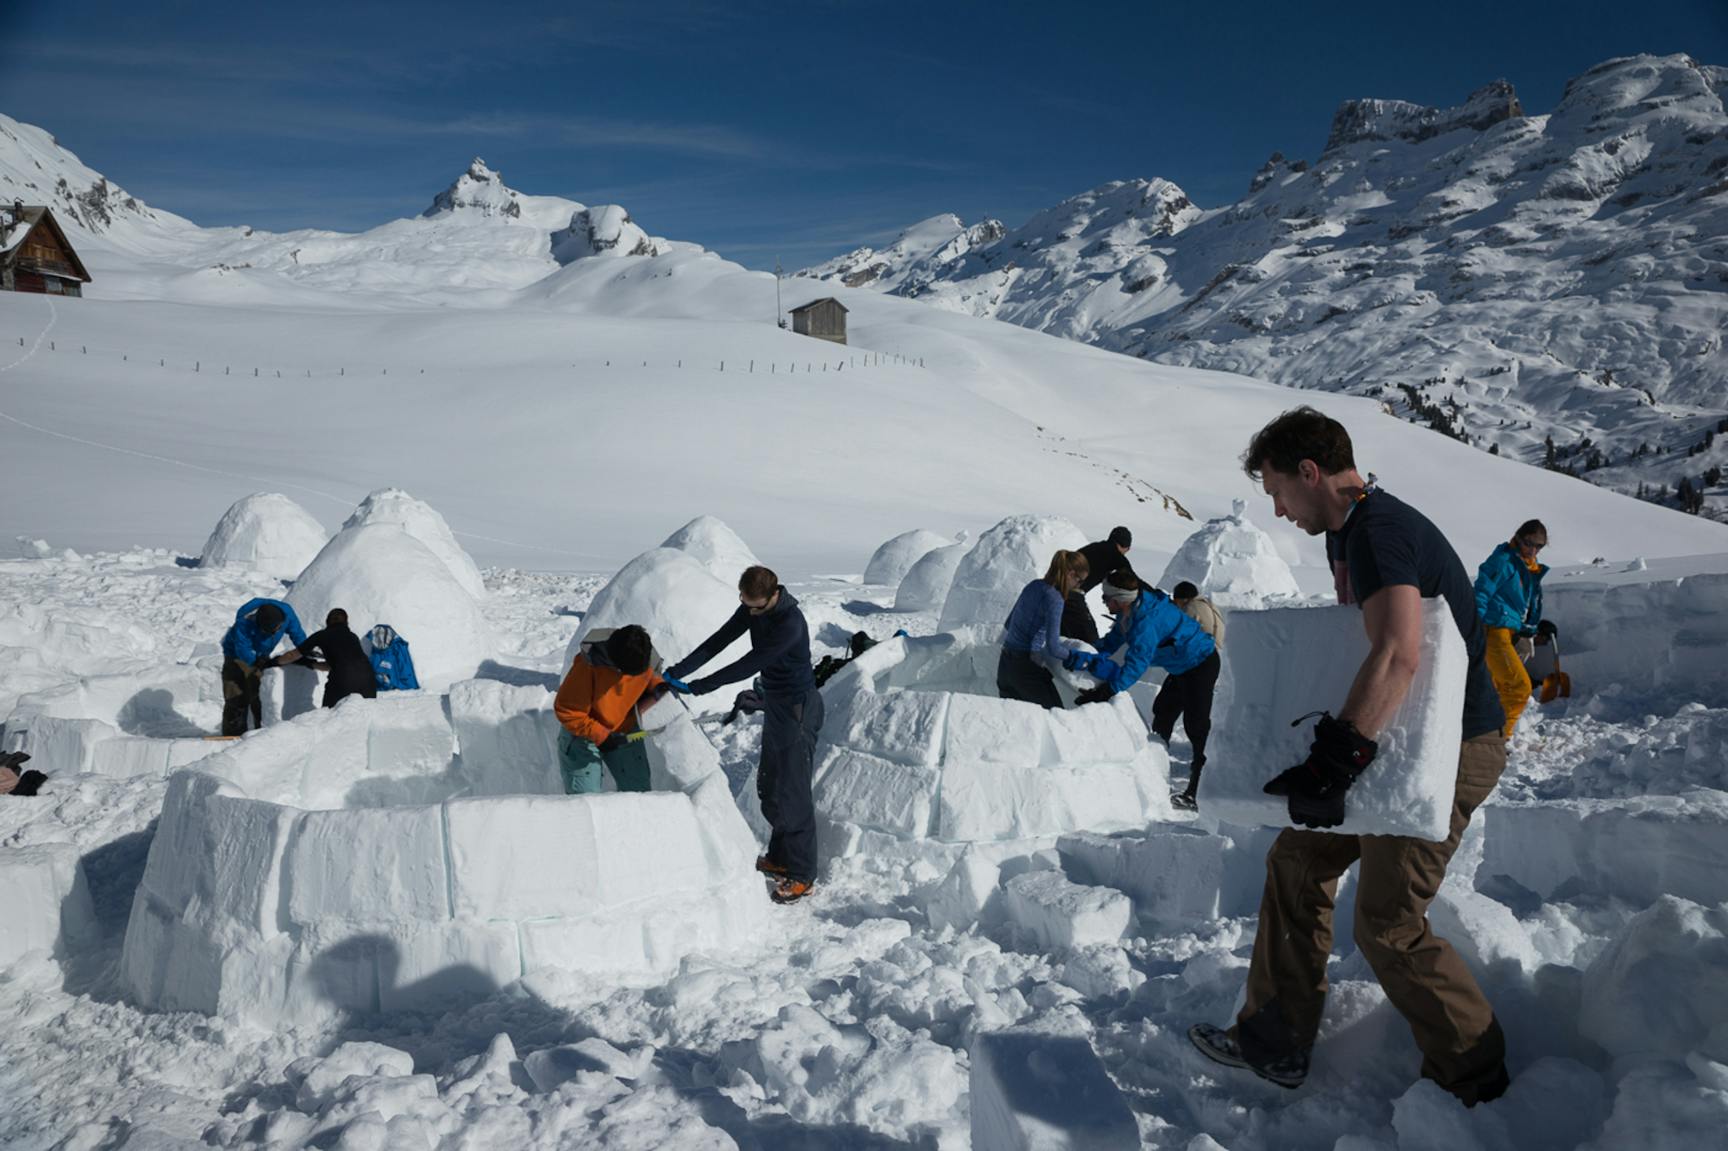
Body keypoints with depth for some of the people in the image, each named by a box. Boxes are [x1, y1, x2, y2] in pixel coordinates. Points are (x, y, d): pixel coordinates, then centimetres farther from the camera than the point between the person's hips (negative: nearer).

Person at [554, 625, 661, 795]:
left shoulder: (645, 659, -16)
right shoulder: (588, 664, -30)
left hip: (625, 733, 4)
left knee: (639, 793, 5)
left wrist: (657, 687, -14)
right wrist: (601, 736, -25)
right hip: (583, 734, -4)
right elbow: (566, 710, -23)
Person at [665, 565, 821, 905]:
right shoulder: (753, 608, -2)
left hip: (797, 708, -9)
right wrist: (678, 670, -14)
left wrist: (699, 686, -27)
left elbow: (749, 664, -29)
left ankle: (802, 876, 6)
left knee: (793, 791, -4)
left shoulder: (790, 623, -29)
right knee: (769, 785, 18)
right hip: (775, 702, 9)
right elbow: (720, 640, -4)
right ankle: (780, 857, 33)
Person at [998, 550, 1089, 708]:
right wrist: (1073, 654, -1)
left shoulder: (1033, 586, 7)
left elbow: (1009, 623, 19)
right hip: (1025, 667, -8)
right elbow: (1053, 649, -18)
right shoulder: (1054, 598, -17)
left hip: (1005, 662, 8)